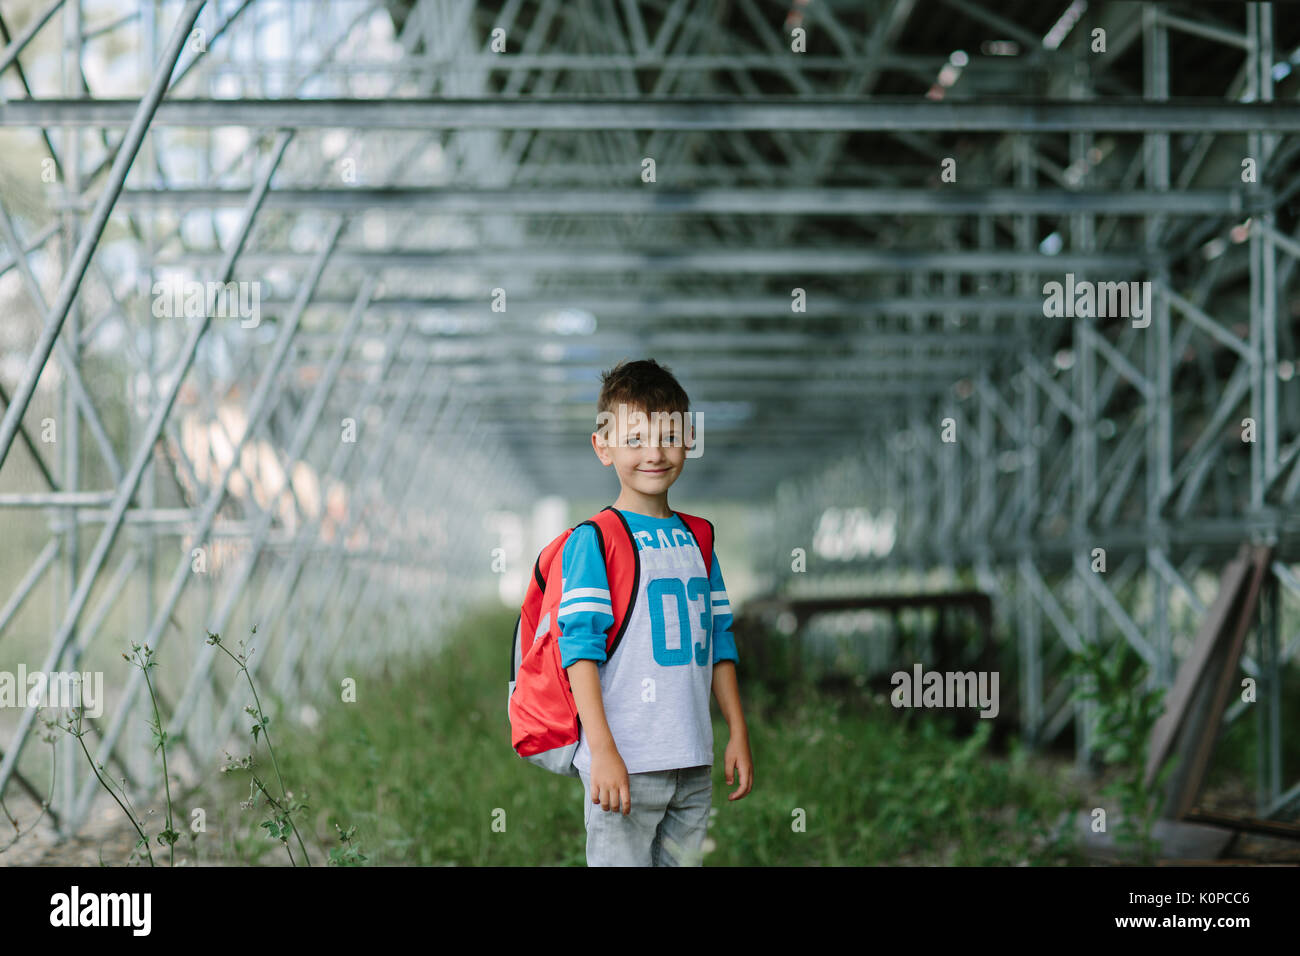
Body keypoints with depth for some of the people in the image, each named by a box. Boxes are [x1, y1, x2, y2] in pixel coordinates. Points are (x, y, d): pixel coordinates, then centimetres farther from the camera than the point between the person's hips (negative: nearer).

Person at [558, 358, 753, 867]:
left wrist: (739, 734, 15)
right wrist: (603, 752, -20)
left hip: (694, 766, 6)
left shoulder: (696, 540, 13)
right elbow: (581, 647, -12)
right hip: (624, 765, -6)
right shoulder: (593, 541, -6)